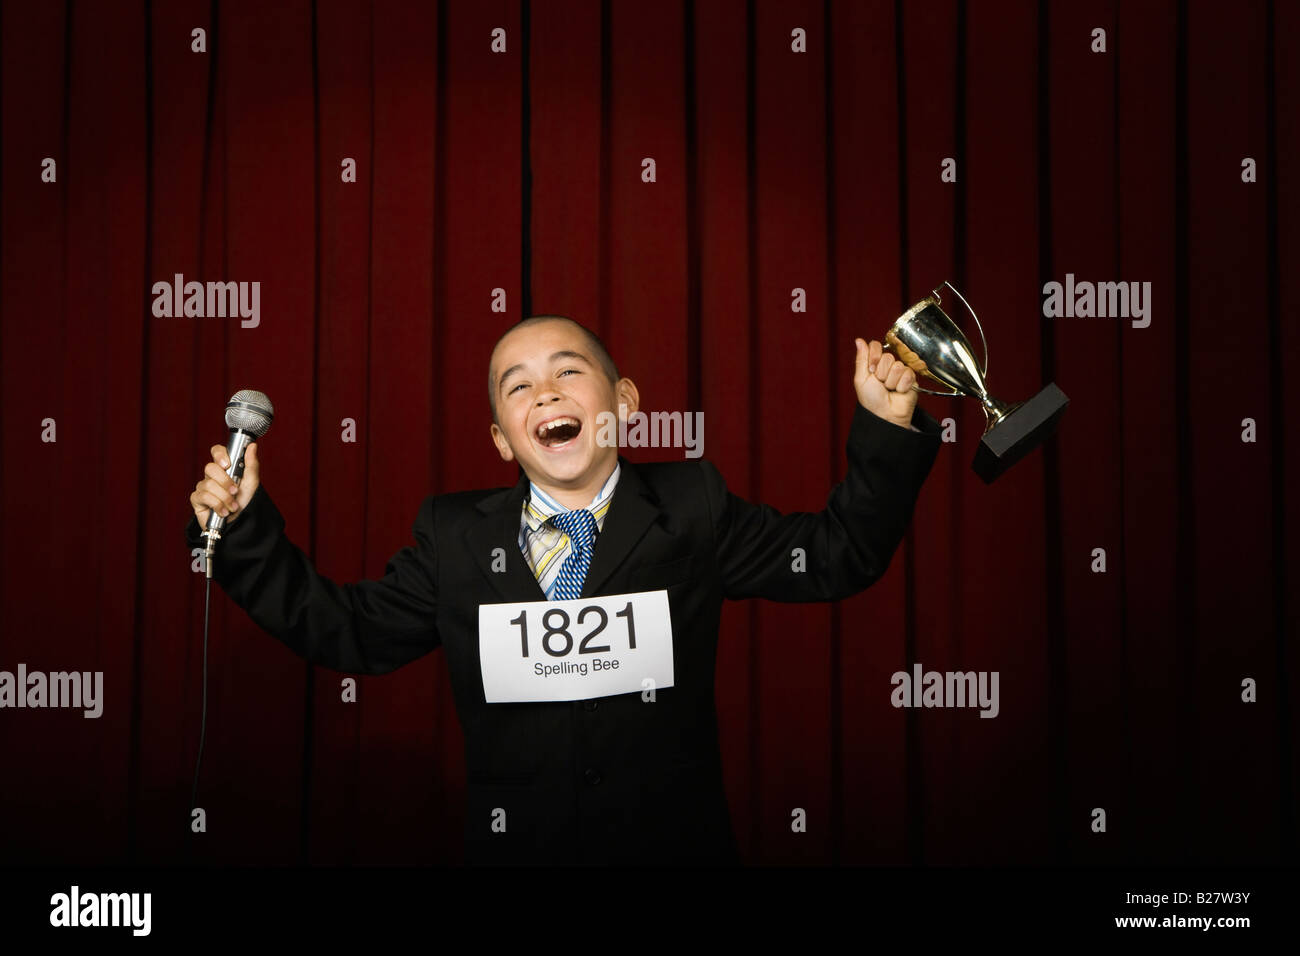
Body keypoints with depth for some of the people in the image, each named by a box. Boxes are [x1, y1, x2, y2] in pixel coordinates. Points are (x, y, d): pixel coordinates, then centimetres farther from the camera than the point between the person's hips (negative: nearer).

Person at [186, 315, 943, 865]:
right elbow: (348, 630, 6)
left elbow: (835, 556, 2)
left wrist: (887, 432, -10)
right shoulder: (454, 537, 3)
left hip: (675, 841, 0)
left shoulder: (692, 509, 0)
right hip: (513, 844, 1)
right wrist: (245, 530, -3)